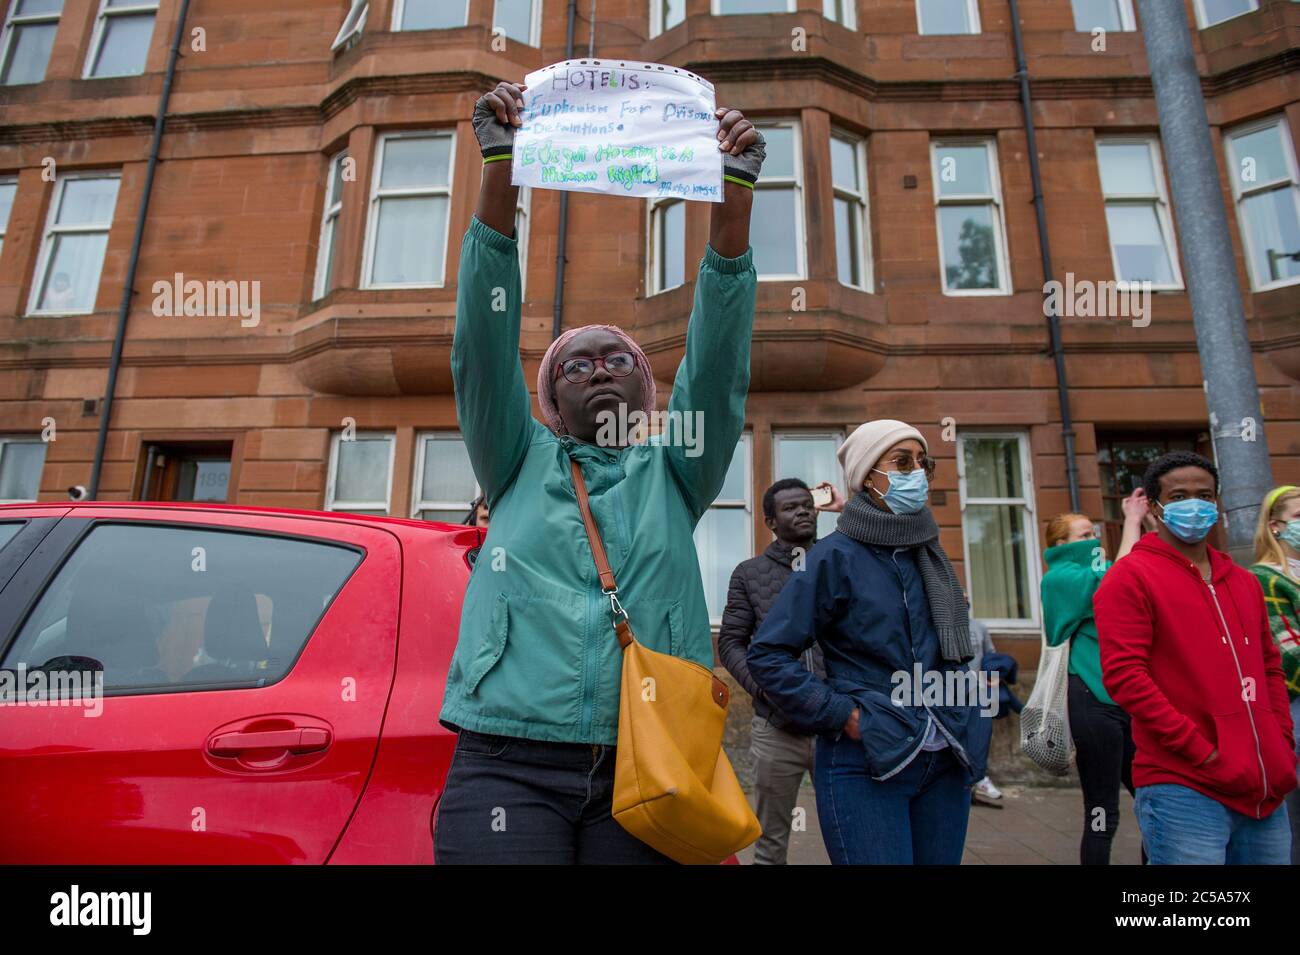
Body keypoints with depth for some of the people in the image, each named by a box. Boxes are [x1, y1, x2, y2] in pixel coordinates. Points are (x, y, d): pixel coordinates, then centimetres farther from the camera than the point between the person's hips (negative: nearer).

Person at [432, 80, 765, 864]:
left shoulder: (673, 471, 13)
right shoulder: (520, 464, 12)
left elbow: (719, 363, 1)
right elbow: (484, 345, 0)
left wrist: (735, 190, -7)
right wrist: (500, 167, -7)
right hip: (508, 764, 0)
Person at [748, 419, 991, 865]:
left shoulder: (931, 554, 10)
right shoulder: (835, 555, -11)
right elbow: (767, 654, -13)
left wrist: (966, 723, 11)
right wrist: (842, 715, -16)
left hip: (946, 762, 7)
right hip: (866, 765, -6)